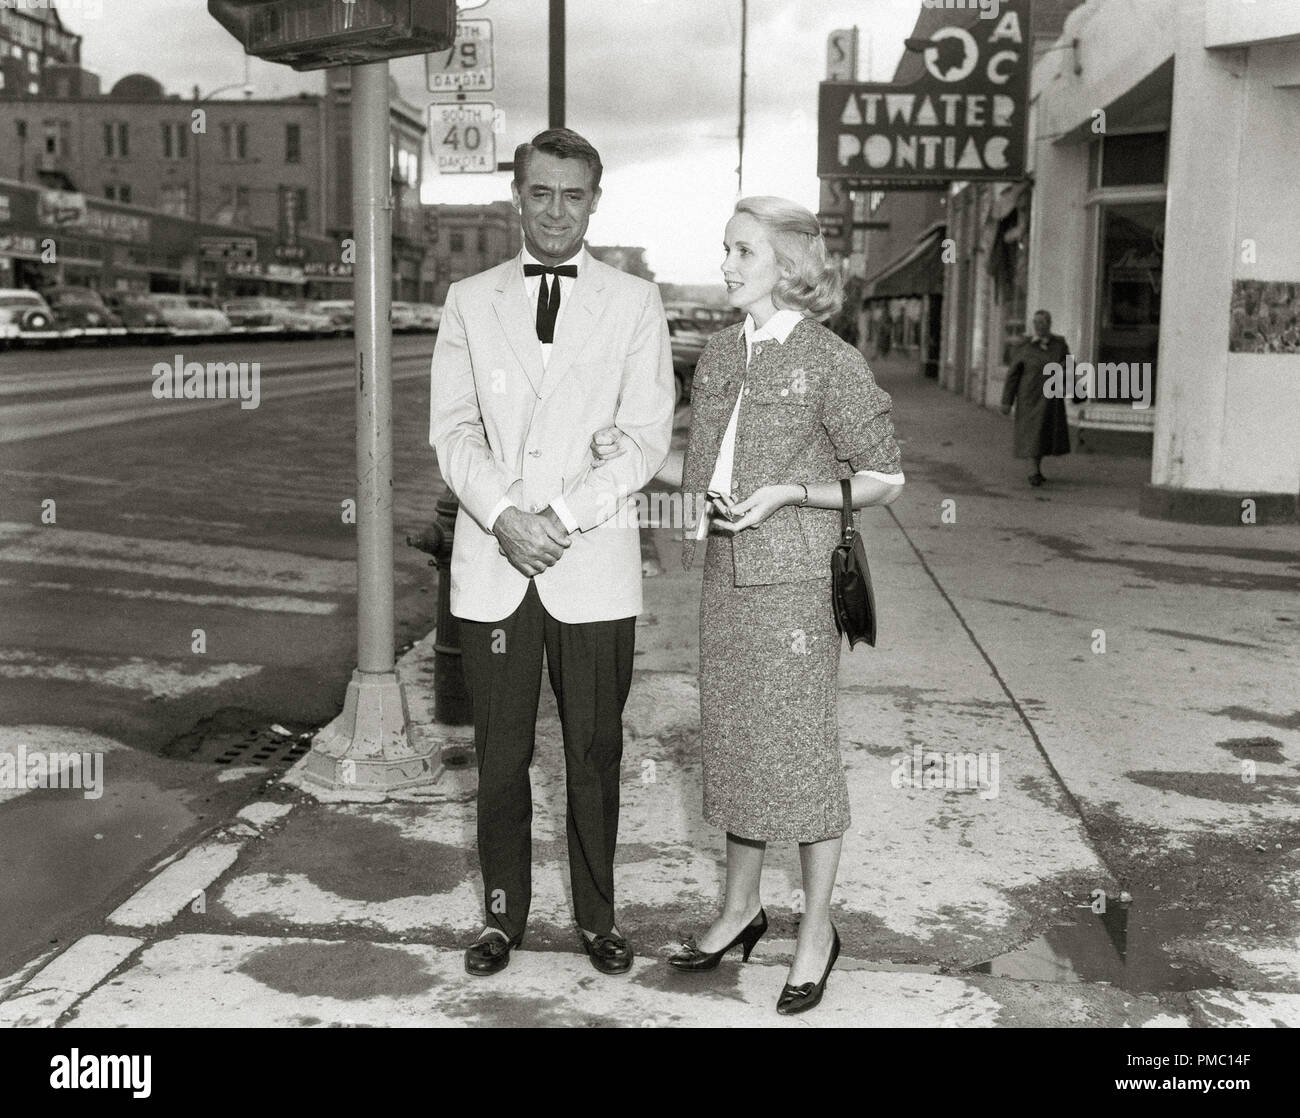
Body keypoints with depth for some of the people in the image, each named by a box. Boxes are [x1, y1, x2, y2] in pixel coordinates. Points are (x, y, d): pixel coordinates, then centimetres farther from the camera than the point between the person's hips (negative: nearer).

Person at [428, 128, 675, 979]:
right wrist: (504, 518, -13)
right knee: (500, 756, 9)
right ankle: (504, 914, 24)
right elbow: (452, 431, 3)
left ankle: (597, 915, 23)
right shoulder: (470, 301, 10)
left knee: (595, 755, 8)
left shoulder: (634, 303, 5)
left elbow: (644, 438, -2)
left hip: (594, 567, -1)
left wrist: (563, 517, -13)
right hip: (492, 566, 1)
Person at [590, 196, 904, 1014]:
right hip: (726, 574, 6)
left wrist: (787, 494, -17)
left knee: (802, 748, 3)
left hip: (794, 577, -6)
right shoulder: (718, 356, 9)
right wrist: (635, 456, -1)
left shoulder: (831, 363, -10)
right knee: (734, 742, 14)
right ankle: (742, 907, 32)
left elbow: (886, 477, -6)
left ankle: (818, 927, 20)